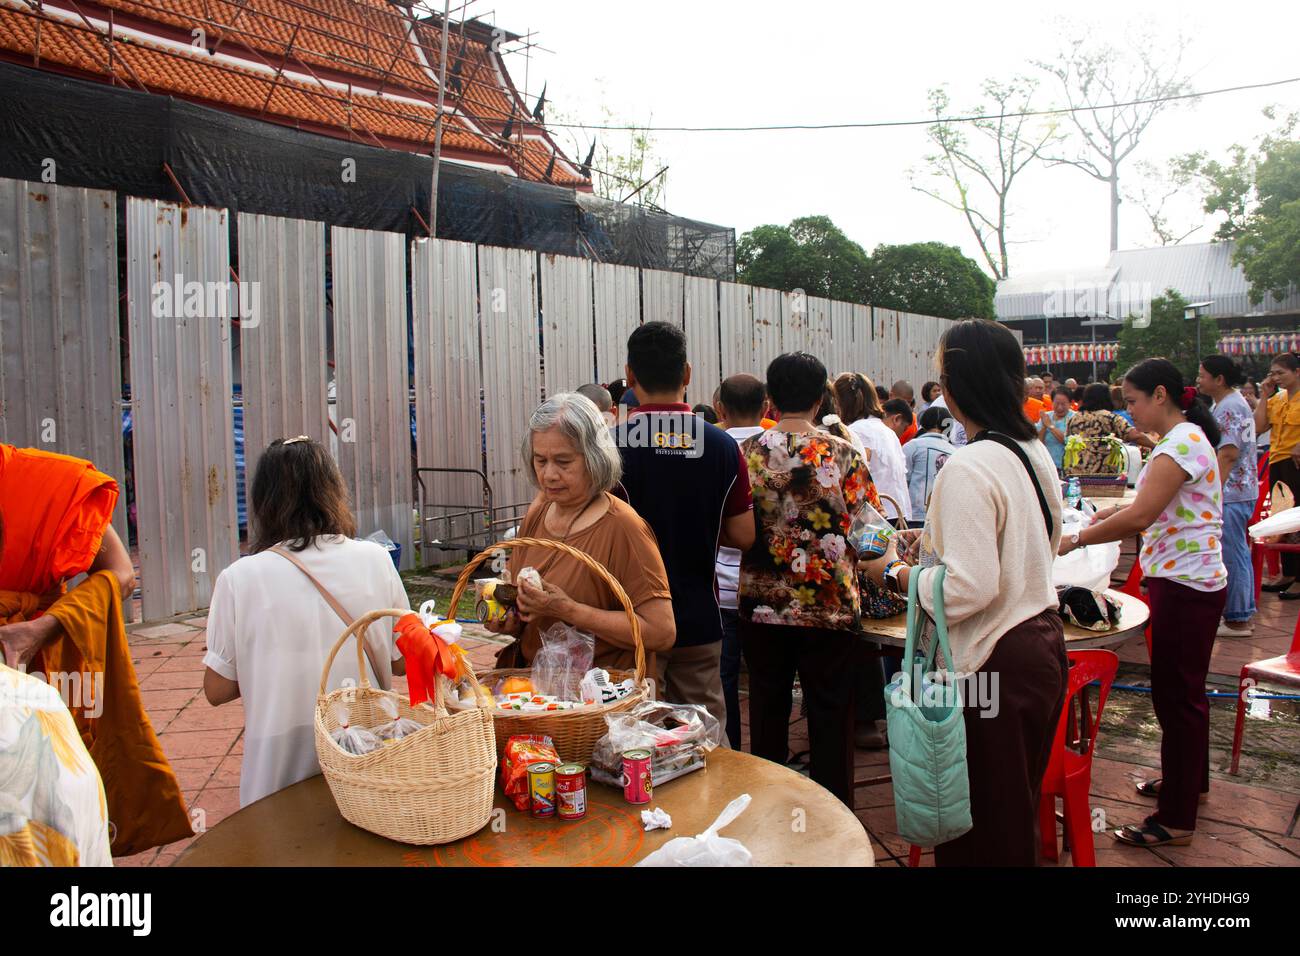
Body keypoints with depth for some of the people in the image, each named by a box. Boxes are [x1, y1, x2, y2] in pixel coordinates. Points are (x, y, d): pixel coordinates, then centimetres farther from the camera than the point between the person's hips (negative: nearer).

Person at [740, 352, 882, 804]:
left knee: (767, 711, 16)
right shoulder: (842, 453, -9)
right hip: (829, 606, -1)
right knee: (830, 716, 10)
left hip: (762, 605, 2)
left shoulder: (747, 452, -5)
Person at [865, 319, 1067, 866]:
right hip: (1044, 642, 9)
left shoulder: (969, 469, -22)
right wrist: (937, 547, 22)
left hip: (995, 664, -9)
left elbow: (968, 590, -26)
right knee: (1019, 810, 24)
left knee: (980, 831, 7)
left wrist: (894, 573, -11)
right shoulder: (1035, 454, 7)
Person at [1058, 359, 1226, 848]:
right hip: (1188, 581, 10)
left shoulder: (1181, 444, -20)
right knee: (1184, 689, 23)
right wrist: (1117, 511, 8)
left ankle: (1177, 818, 8)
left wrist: (1075, 540, -20)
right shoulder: (1185, 438, 13)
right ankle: (1189, 779, 40)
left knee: (1175, 694, -2)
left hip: (1185, 586, -10)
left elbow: (1140, 518, -27)